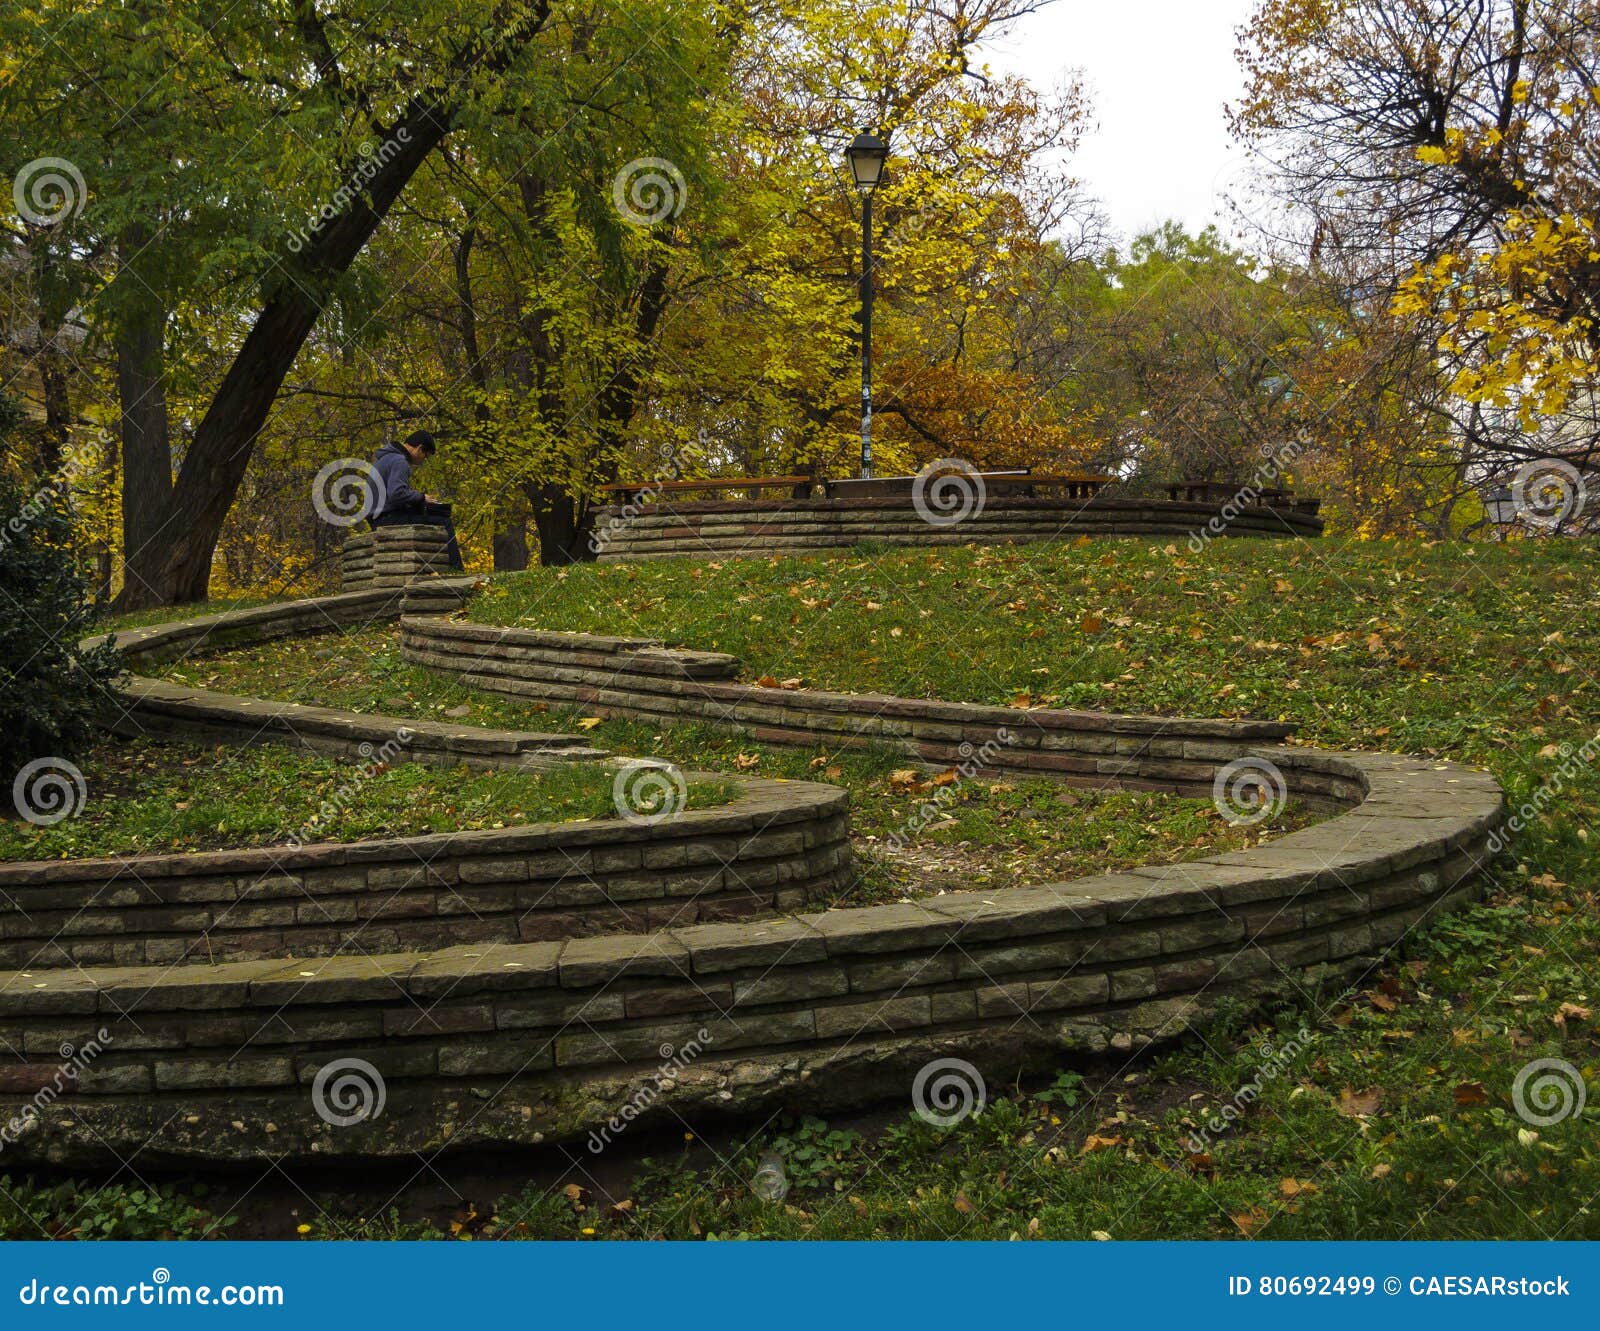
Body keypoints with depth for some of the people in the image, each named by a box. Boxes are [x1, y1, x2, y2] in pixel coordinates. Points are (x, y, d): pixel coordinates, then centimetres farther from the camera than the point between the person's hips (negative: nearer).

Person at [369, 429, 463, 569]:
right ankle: (455, 569, -12)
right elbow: (396, 495, -26)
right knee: (444, 523, -11)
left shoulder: (386, 457, 20)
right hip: (390, 518, -11)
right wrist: (421, 497, -11)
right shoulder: (399, 462, -14)